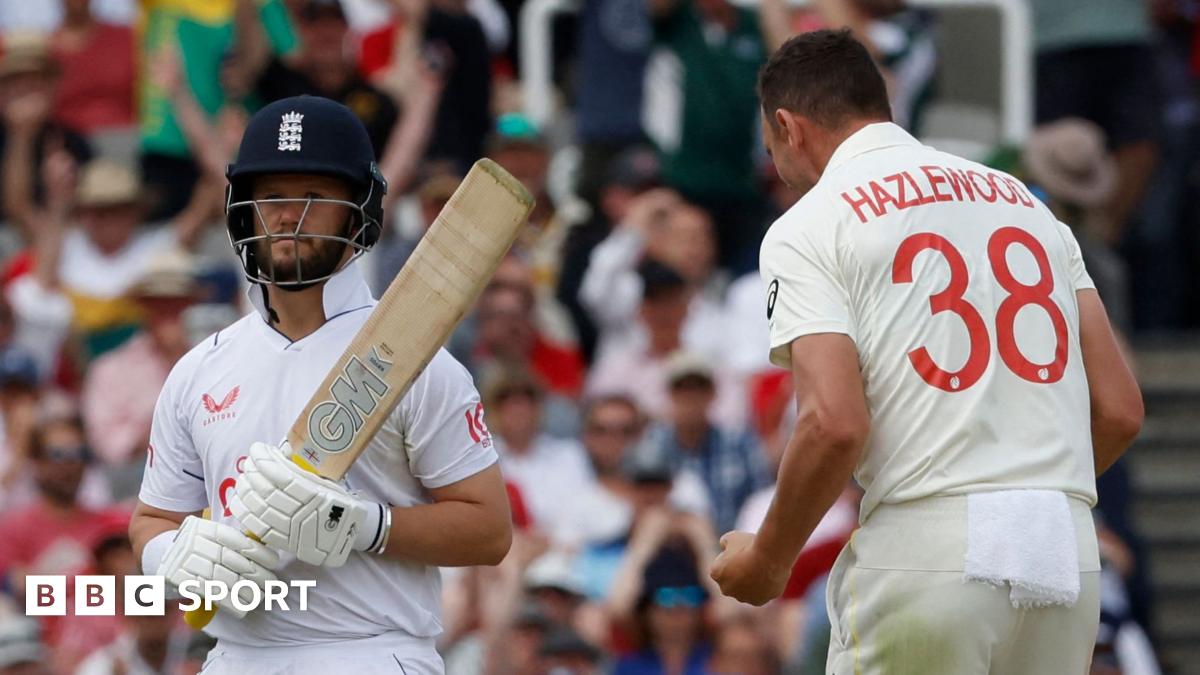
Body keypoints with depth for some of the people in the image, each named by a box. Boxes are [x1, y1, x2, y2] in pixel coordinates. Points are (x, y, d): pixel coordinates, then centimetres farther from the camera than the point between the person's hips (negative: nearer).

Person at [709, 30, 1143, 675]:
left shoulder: (806, 226, 2)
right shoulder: (1026, 200, 19)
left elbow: (834, 425, -12)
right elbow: (1120, 410, 13)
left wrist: (767, 561, 2)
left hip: (923, 552, -5)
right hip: (1069, 558, 5)